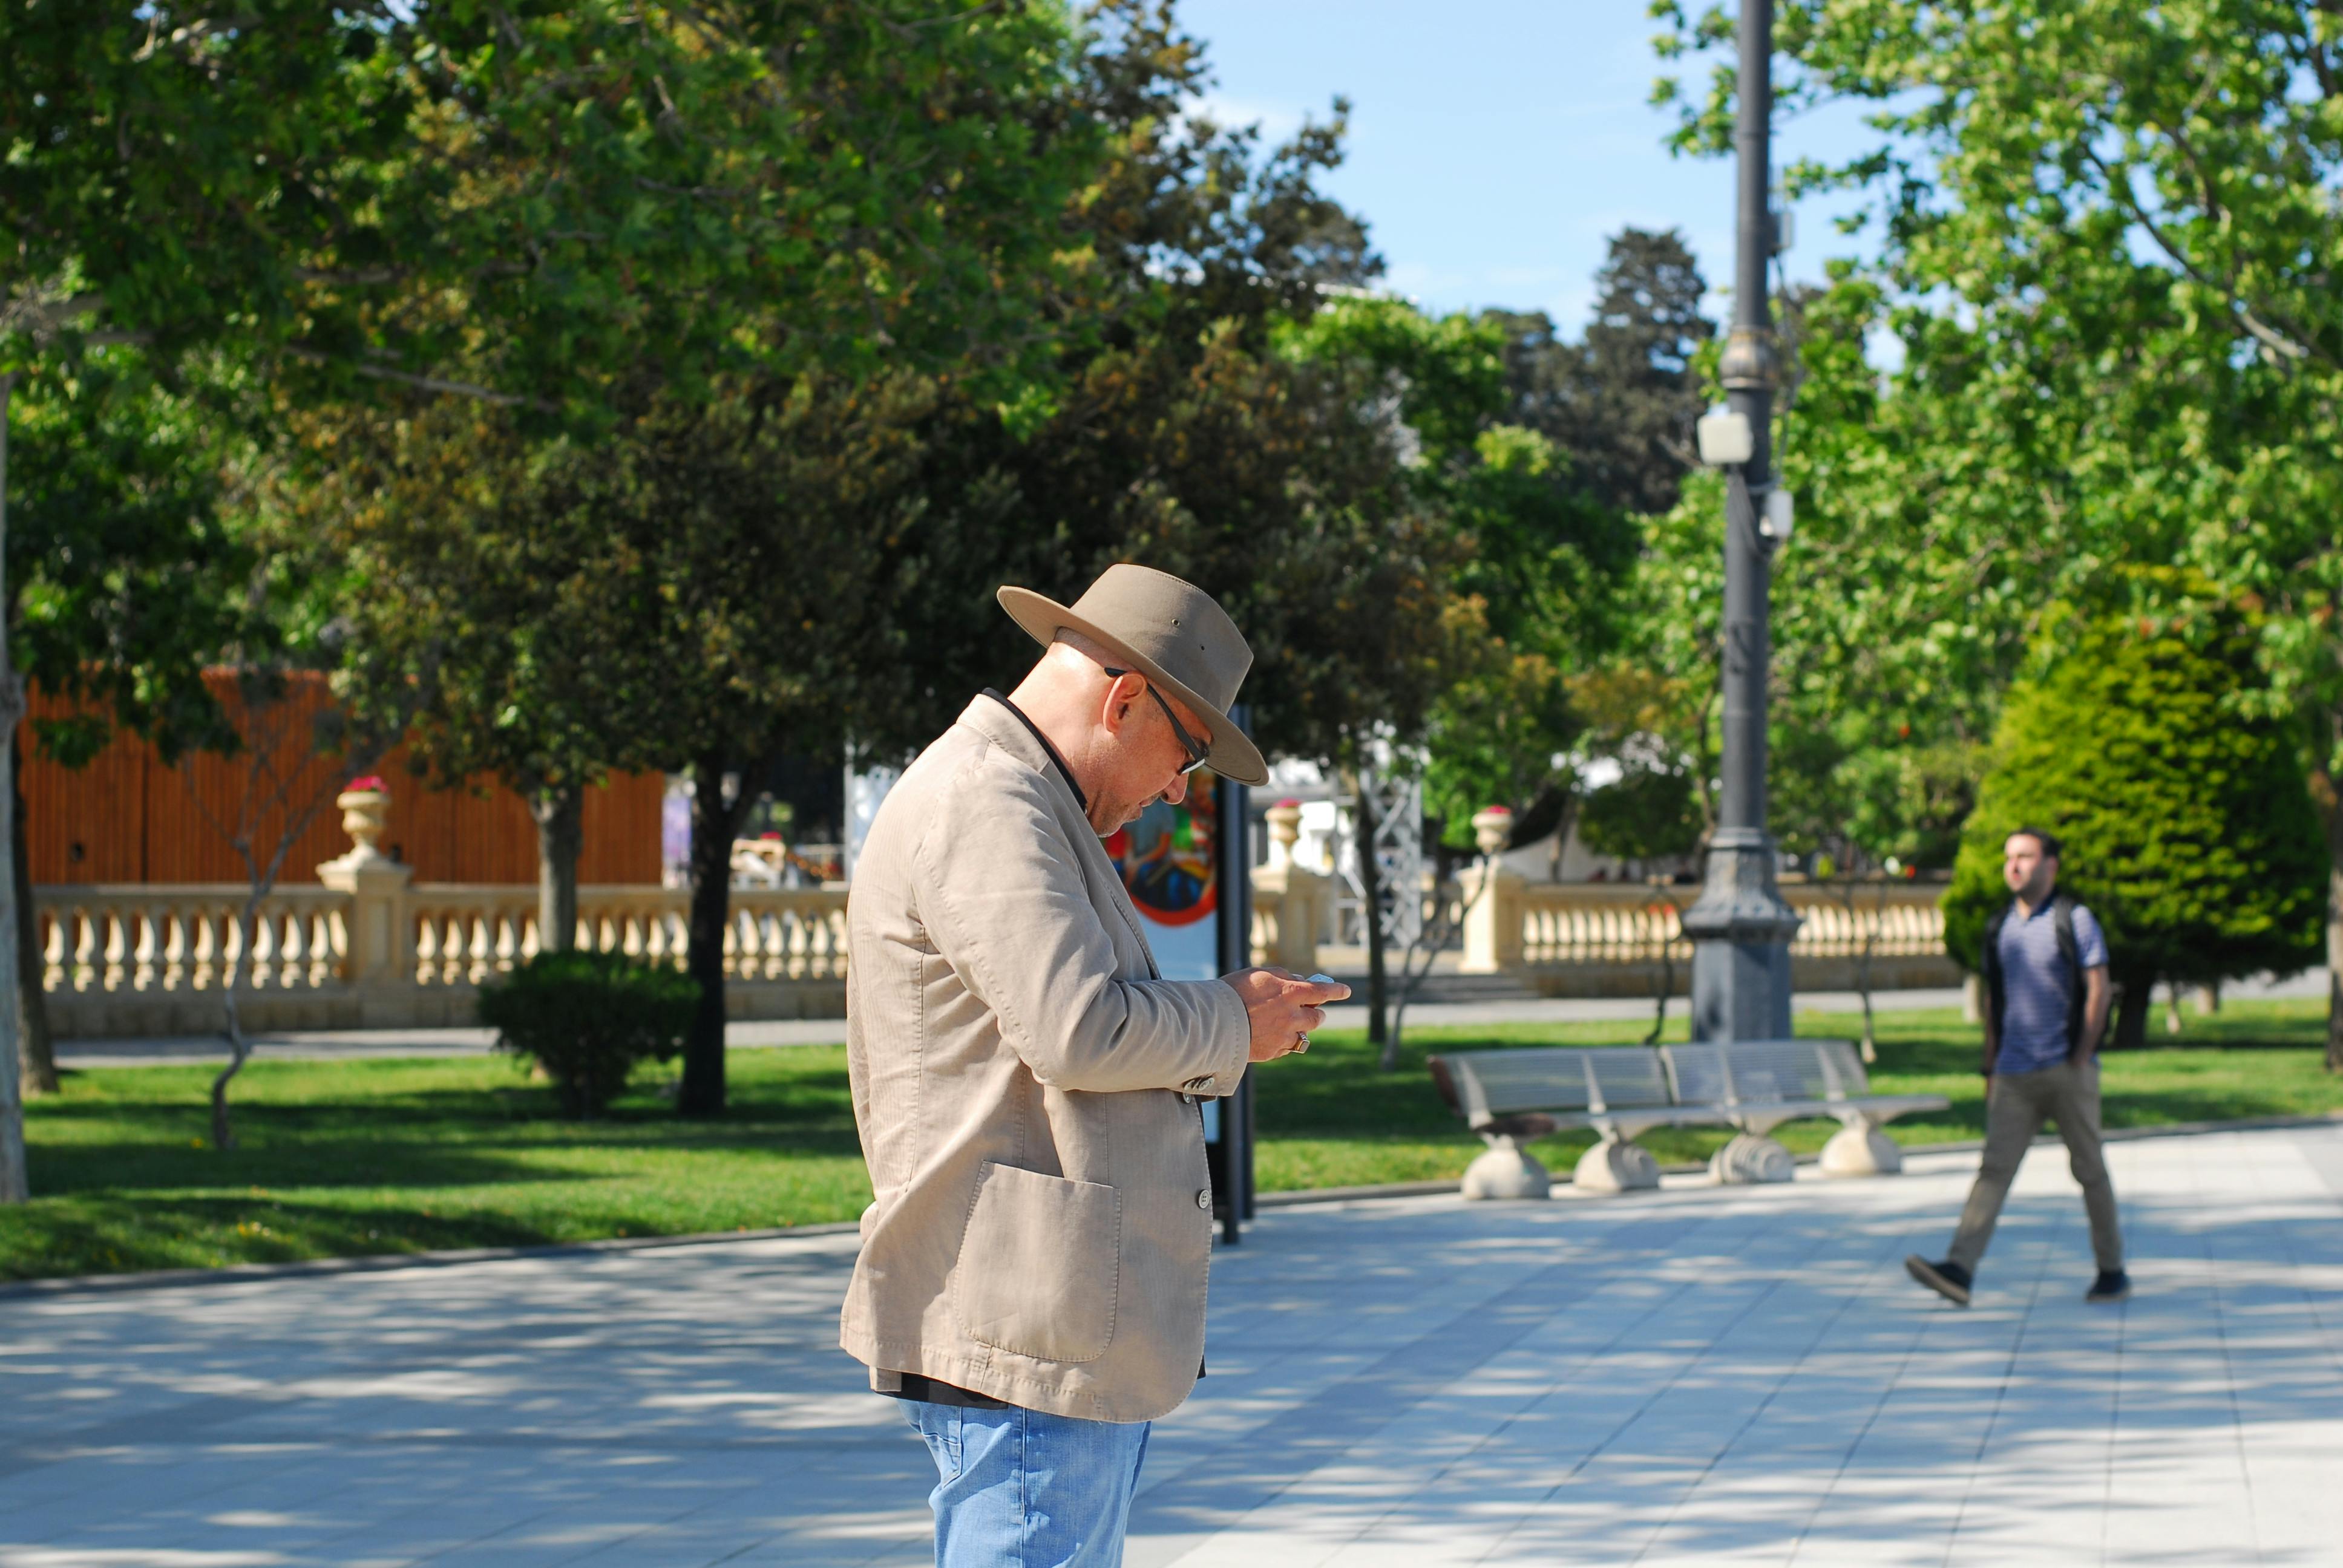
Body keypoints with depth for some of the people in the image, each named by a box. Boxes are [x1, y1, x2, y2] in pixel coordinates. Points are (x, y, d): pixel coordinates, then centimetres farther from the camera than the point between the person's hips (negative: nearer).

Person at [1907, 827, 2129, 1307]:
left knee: (2089, 1171, 4)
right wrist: (1990, 1069, 13)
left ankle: (2112, 1271, 17)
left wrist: (2080, 1061, -11)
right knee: (1994, 1168, -8)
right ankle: (1960, 1270, -20)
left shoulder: (2074, 920, -1)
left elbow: (2098, 992, -5)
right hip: (2015, 1077, 4)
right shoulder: (1998, 928, 13)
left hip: (2068, 1072, -4)